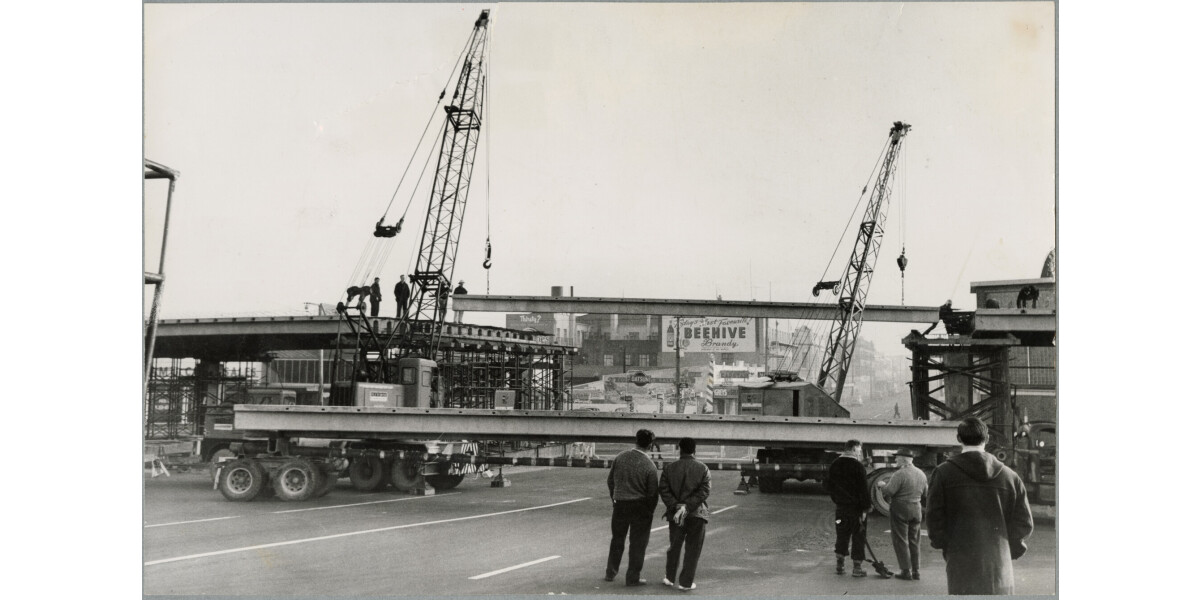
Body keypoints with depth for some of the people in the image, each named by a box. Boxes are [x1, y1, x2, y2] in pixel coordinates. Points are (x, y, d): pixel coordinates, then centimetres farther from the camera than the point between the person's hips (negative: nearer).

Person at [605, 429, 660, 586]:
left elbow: (611, 480, 5)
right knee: (638, 542, 8)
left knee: (617, 539, 19)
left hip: (620, 504, 4)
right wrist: (650, 511, 6)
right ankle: (633, 577, 12)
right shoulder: (650, 466, -16)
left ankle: (610, 573, 28)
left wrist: (614, 498, 19)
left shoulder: (620, 458, -6)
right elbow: (653, 492, -10)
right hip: (640, 506, -4)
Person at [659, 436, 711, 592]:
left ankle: (670, 578, 27)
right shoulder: (703, 468, -3)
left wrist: (676, 506, -13)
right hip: (697, 514, -2)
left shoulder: (669, 468, 1)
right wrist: (687, 506, -15)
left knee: (674, 547, 18)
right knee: (692, 550, 6)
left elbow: (663, 490, -7)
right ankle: (686, 582, 5)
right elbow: (704, 491, -12)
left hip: (675, 513, 2)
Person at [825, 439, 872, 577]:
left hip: (841, 506, 6)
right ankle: (857, 568, 4)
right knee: (858, 536, 3)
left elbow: (828, 485, 13)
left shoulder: (834, 465, 7)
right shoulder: (858, 466, -13)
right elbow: (863, 489, -16)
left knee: (842, 536, 14)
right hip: (856, 507, -5)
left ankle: (840, 566, 16)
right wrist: (865, 508, -13)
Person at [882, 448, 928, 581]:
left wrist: (883, 486, 0)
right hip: (916, 509, 7)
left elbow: (888, 491, -20)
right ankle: (916, 571, 16)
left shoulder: (900, 474, -17)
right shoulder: (921, 474, 7)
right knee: (914, 541, 14)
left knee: (901, 541, 1)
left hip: (900, 509, -7)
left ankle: (906, 571, -1)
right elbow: (925, 494, 14)